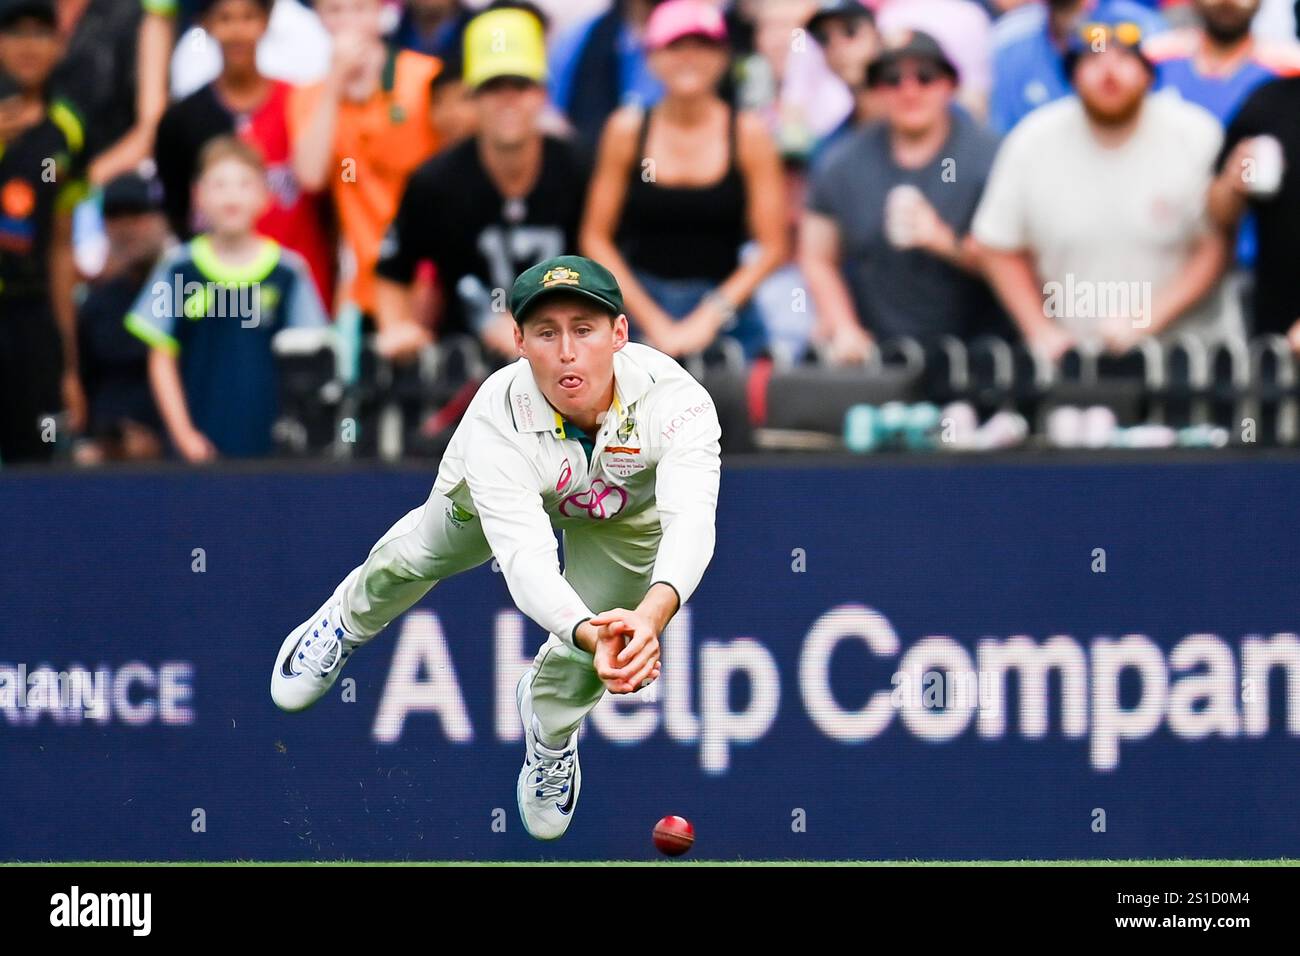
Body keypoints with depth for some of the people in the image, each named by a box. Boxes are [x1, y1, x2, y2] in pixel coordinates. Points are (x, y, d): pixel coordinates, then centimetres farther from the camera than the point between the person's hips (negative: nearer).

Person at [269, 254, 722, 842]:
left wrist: (650, 616, -80)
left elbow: (690, 523, -59)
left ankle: (549, 732, 31)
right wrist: (588, 631, -75)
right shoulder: (495, 419, -45)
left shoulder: (674, 398, -46)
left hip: (628, 507, 0)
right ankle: (350, 622, 55)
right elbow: (526, 558, -54)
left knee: (584, 663, -7)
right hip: (505, 481, 0)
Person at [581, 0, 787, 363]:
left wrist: (710, 316, -8)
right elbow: (596, 239, 5)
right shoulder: (627, 130, 4)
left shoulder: (748, 134, 1)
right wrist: (654, 322, -4)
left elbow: (771, 247, 0)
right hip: (642, 309, 0)